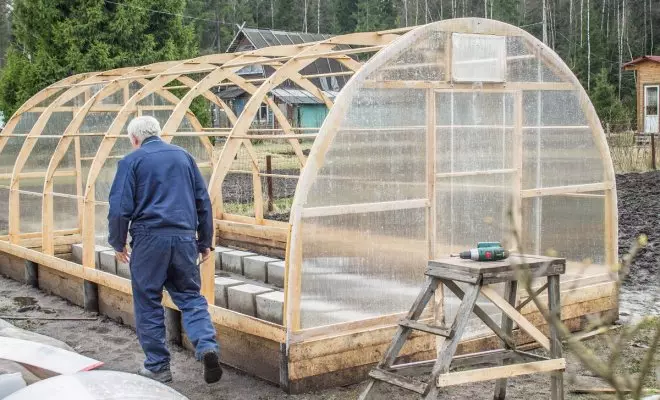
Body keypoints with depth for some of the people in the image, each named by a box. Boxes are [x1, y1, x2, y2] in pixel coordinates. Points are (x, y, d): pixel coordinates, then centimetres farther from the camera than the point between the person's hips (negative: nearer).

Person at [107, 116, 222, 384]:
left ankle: (157, 366, 13)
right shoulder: (183, 156, 14)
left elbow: (120, 208, -5)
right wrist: (205, 241, 20)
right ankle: (207, 346, -12)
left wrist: (118, 243, 7)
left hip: (149, 239, -3)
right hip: (185, 238, 3)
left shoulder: (131, 161, 1)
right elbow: (203, 201, 14)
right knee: (190, 296, 10)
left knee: (148, 303, 8)